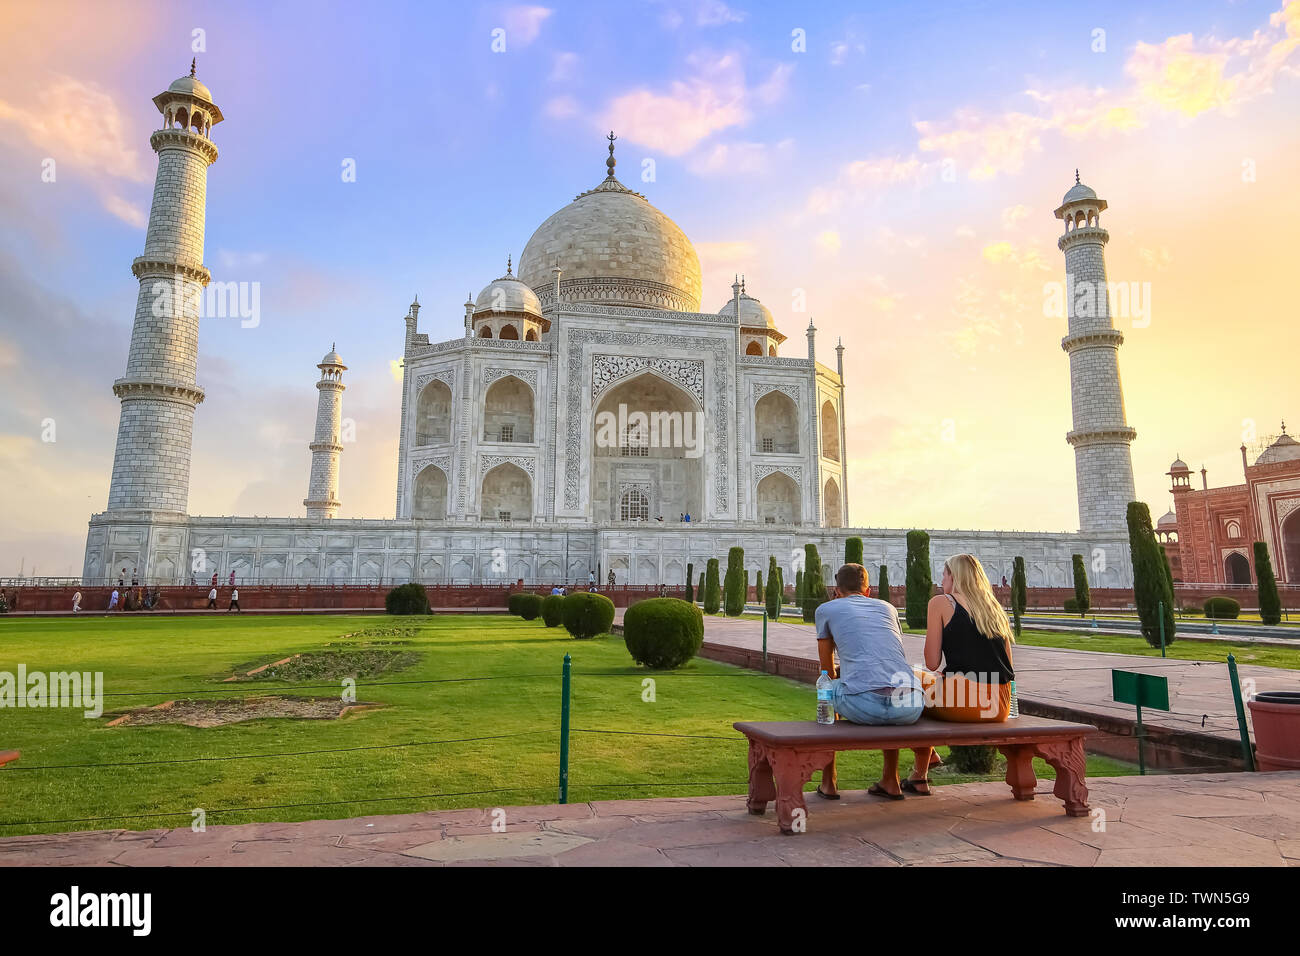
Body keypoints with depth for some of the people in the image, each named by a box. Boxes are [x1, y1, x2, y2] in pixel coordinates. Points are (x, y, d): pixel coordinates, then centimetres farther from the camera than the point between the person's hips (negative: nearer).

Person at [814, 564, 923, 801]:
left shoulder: (826, 609, 19)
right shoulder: (888, 608, 28)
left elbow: (827, 669, 29)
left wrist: (836, 684, 52)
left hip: (866, 704, -4)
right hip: (911, 706, 4)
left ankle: (828, 783, 33)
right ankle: (890, 781, 40)